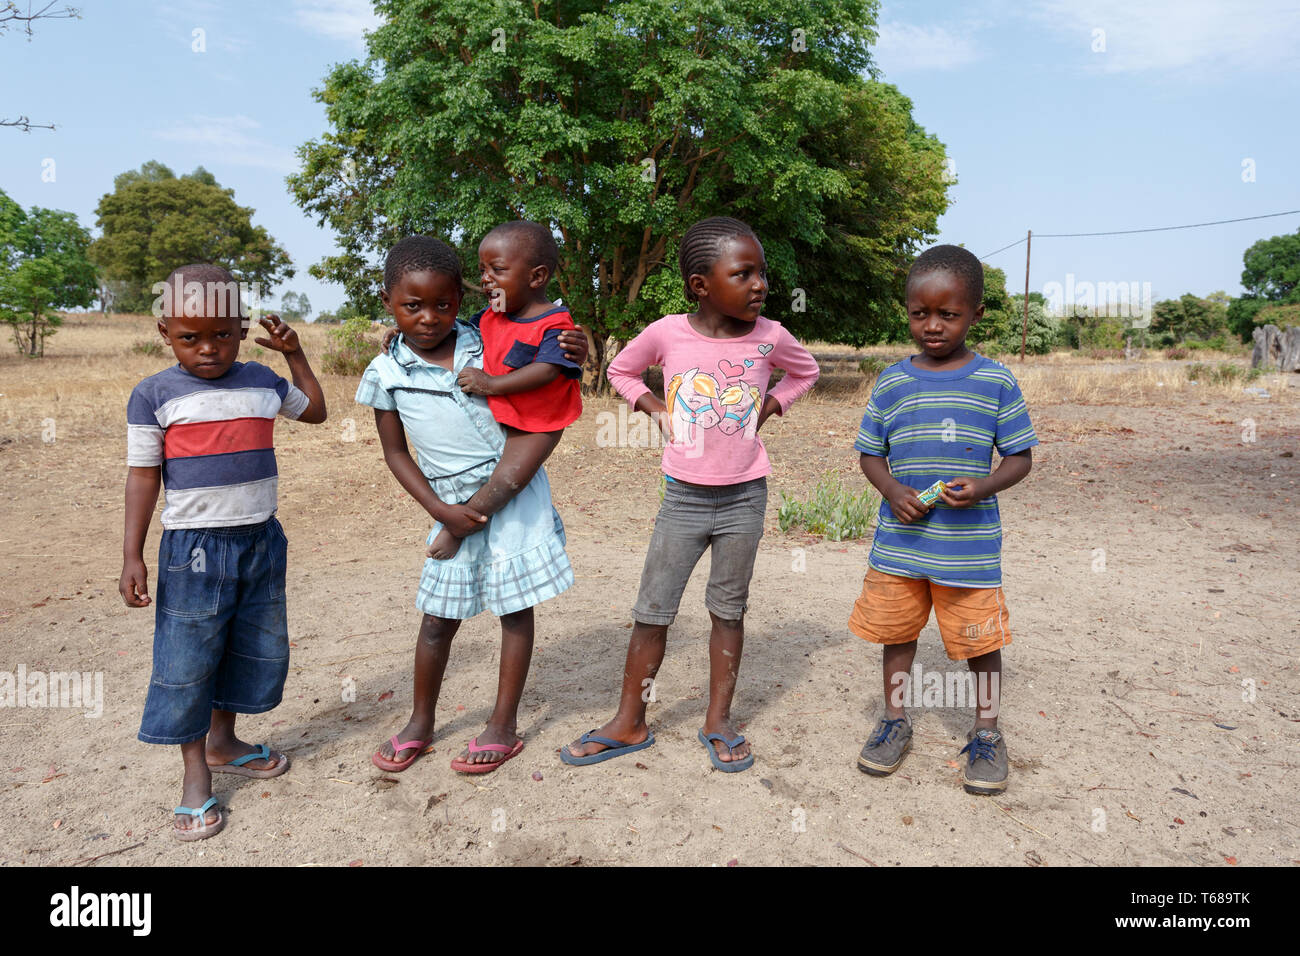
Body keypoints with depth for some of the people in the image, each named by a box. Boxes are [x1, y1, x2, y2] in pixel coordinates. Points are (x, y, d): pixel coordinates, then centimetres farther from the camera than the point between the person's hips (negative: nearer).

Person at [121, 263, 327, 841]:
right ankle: (196, 775, 18)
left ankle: (222, 741, 36)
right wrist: (133, 555, -8)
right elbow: (143, 475, -5)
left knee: (258, 648, 14)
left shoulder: (262, 381, 5)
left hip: (262, 540, 5)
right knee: (187, 659, 2)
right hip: (193, 548, -4)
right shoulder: (155, 395, -6)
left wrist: (294, 353, 13)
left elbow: (316, 411, 23)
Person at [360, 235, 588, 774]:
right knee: (438, 618, 9)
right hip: (455, 504, 1)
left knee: (516, 608, 5)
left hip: (516, 494, -1)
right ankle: (420, 723, 31)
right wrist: (441, 511, -7)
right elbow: (396, 453, 3)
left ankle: (503, 726, 19)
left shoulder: (486, 343, -3)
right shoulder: (387, 373, -2)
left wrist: (571, 359, -13)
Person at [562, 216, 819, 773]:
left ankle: (718, 722, 26)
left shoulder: (768, 336, -6)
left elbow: (805, 371, 16)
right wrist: (655, 407, -3)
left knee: (728, 609, 11)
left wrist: (769, 406, 3)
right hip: (684, 497, 0)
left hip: (744, 497, 1)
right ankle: (629, 723, 21)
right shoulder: (667, 334, -8)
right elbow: (621, 371, 11)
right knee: (652, 611, 5)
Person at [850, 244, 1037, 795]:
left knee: (981, 641, 8)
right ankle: (895, 721, 34)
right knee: (895, 630, 13)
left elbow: (1020, 456, 1)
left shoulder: (996, 382, -2)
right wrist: (892, 491, -11)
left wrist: (983, 487, -18)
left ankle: (986, 734, 30)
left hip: (969, 543, -2)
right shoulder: (892, 383, 2)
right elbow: (870, 453, 8)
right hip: (898, 541, 2)